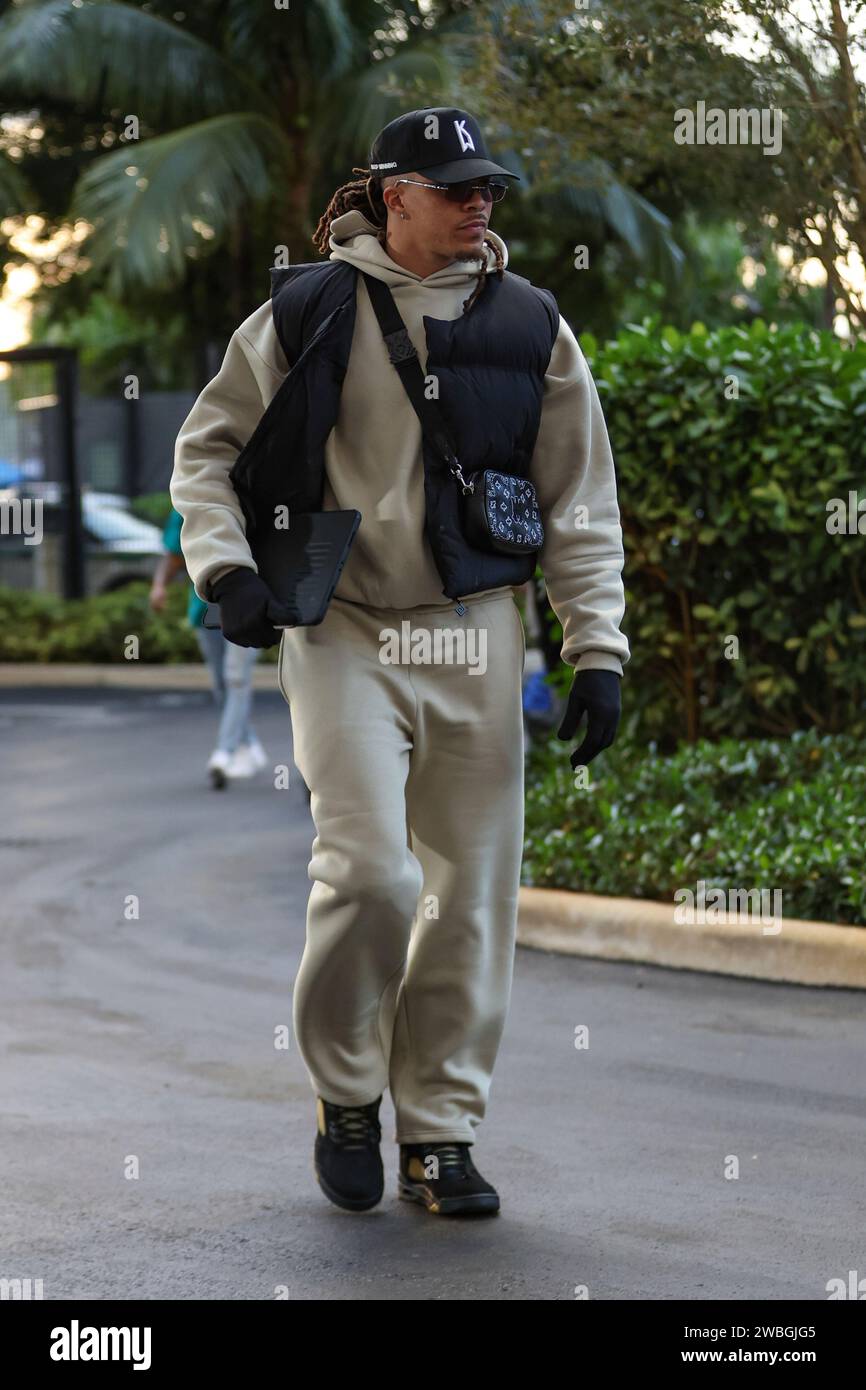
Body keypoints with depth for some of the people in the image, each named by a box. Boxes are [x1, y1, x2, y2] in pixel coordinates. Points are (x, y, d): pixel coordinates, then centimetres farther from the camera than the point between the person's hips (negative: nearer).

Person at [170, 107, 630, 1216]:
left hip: (477, 636, 3)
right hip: (342, 634, -2)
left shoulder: (528, 325, 6)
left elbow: (581, 502, 9)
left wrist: (597, 650, 3)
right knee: (369, 873, -14)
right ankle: (345, 1095, 10)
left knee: (470, 891, 3)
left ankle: (440, 1132, 15)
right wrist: (225, 568, -5)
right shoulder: (308, 311, 0)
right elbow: (207, 445, 10)